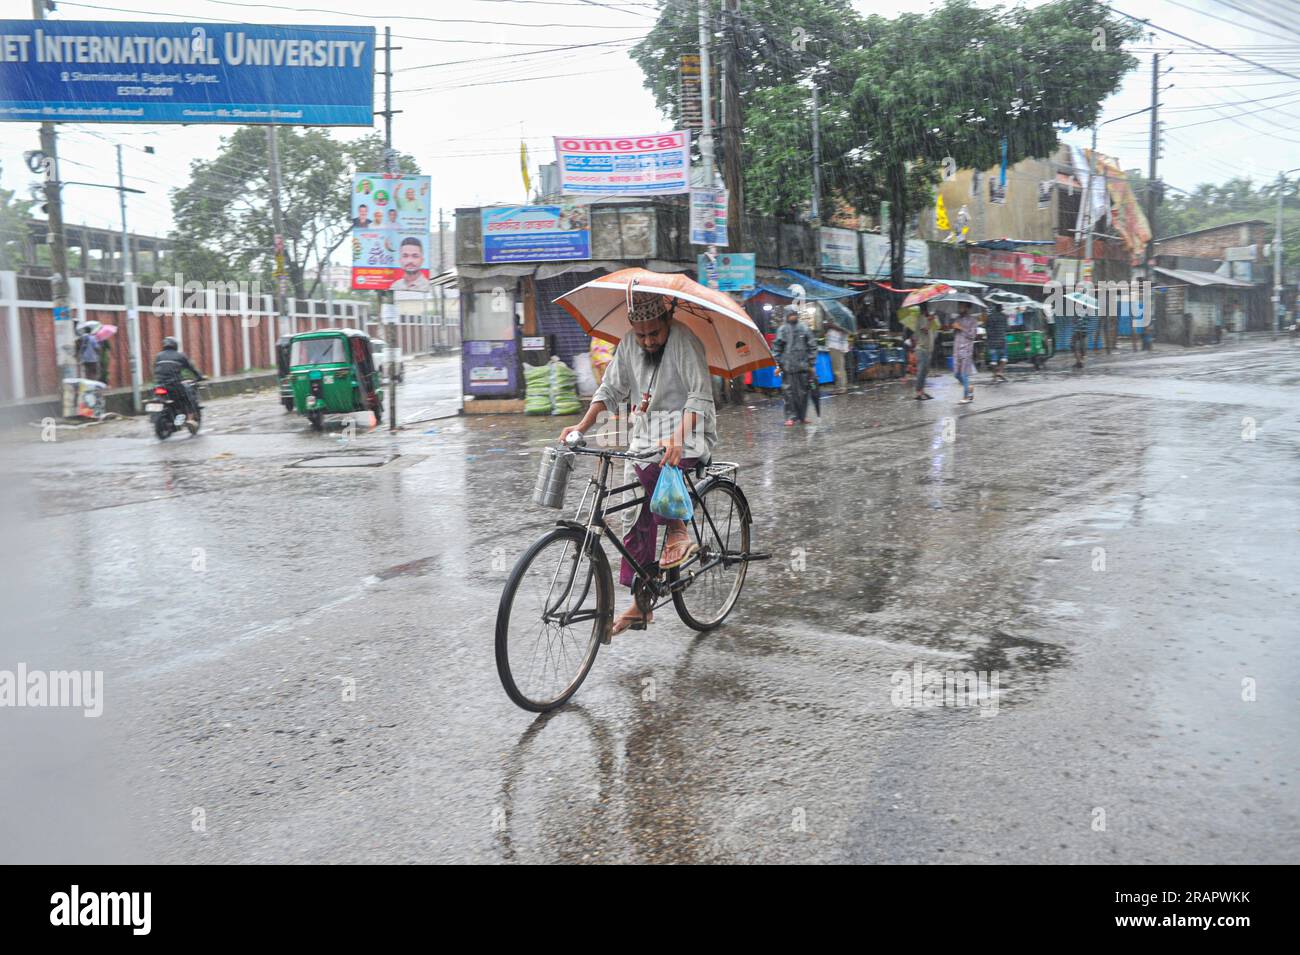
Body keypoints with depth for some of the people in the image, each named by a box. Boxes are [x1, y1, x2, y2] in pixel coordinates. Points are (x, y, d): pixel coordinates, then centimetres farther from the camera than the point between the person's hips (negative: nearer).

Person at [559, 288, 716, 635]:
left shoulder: (684, 341, -15)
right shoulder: (629, 345, 4)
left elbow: (699, 395, -24)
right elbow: (610, 389, 9)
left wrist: (677, 438, -38)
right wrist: (582, 426, -5)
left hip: (688, 433, -6)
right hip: (646, 434, 6)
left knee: (651, 467, -37)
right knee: (639, 517, 1)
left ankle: (678, 532, -13)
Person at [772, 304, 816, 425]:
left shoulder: (804, 328, 5)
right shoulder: (782, 330, 2)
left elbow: (812, 346, 8)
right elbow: (776, 348, 4)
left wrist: (811, 363, 5)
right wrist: (778, 365, -2)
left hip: (803, 366, 1)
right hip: (787, 367, -1)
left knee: (803, 392, 6)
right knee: (789, 392, -3)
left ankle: (802, 416, 17)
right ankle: (790, 417, 3)